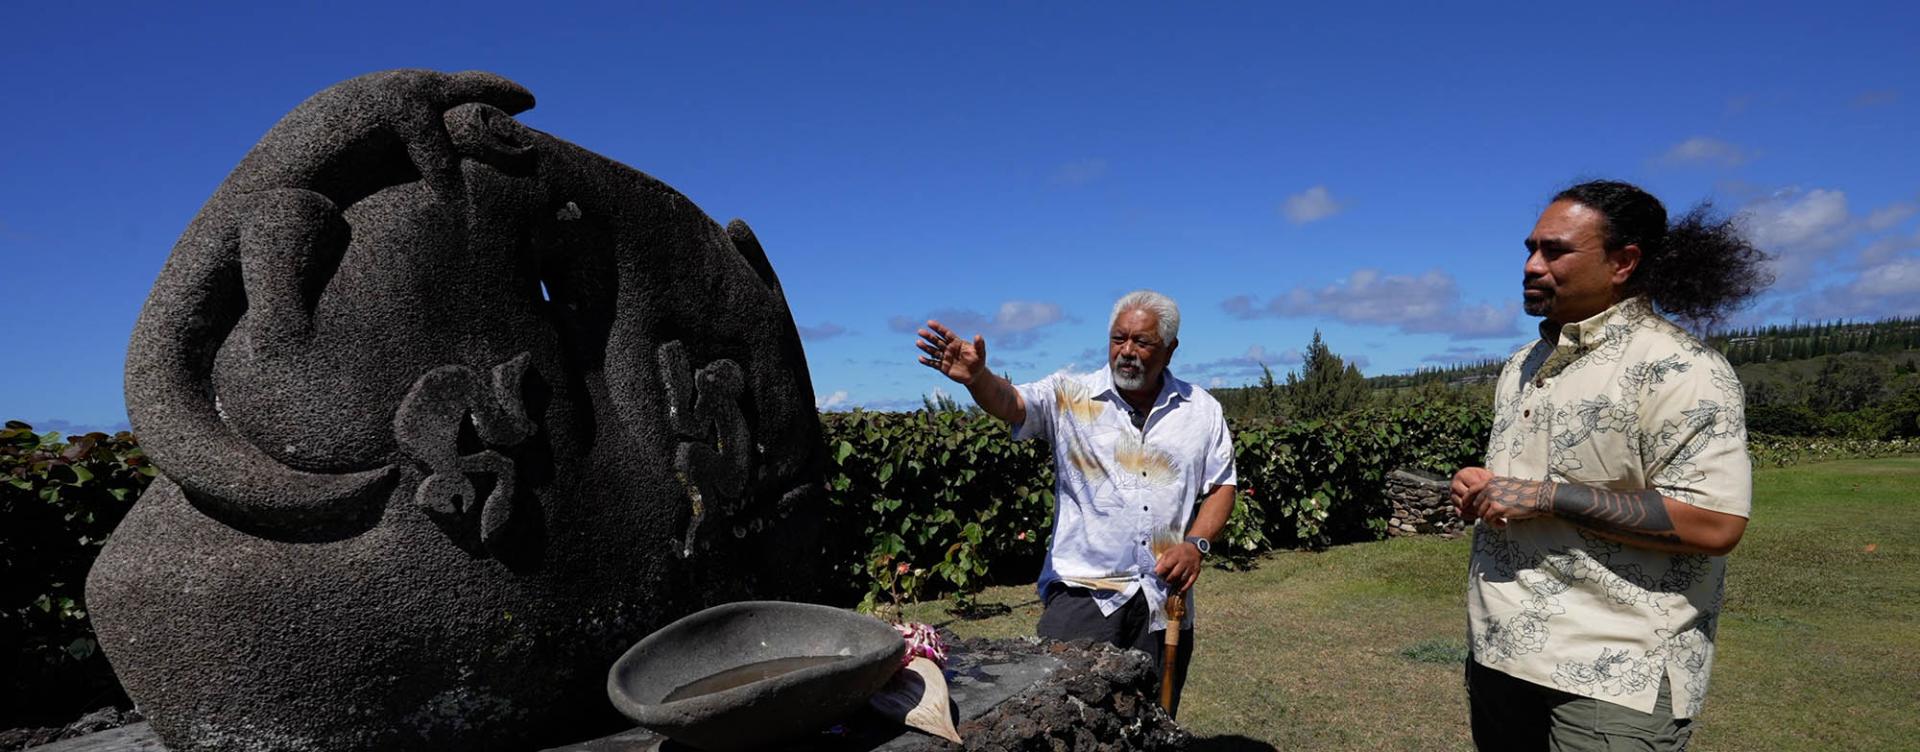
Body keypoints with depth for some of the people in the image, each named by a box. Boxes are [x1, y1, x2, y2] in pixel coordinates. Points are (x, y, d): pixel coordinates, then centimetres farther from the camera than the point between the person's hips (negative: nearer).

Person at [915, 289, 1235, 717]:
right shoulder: (1070, 397, -1)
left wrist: (1197, 544, -9)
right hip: (1083, 590, -2)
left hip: (1165, 599, 3)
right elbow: (1012, 403, -19)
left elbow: (1221, 486, 9)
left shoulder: (1202, 411, 7)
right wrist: (976, 377, -41)